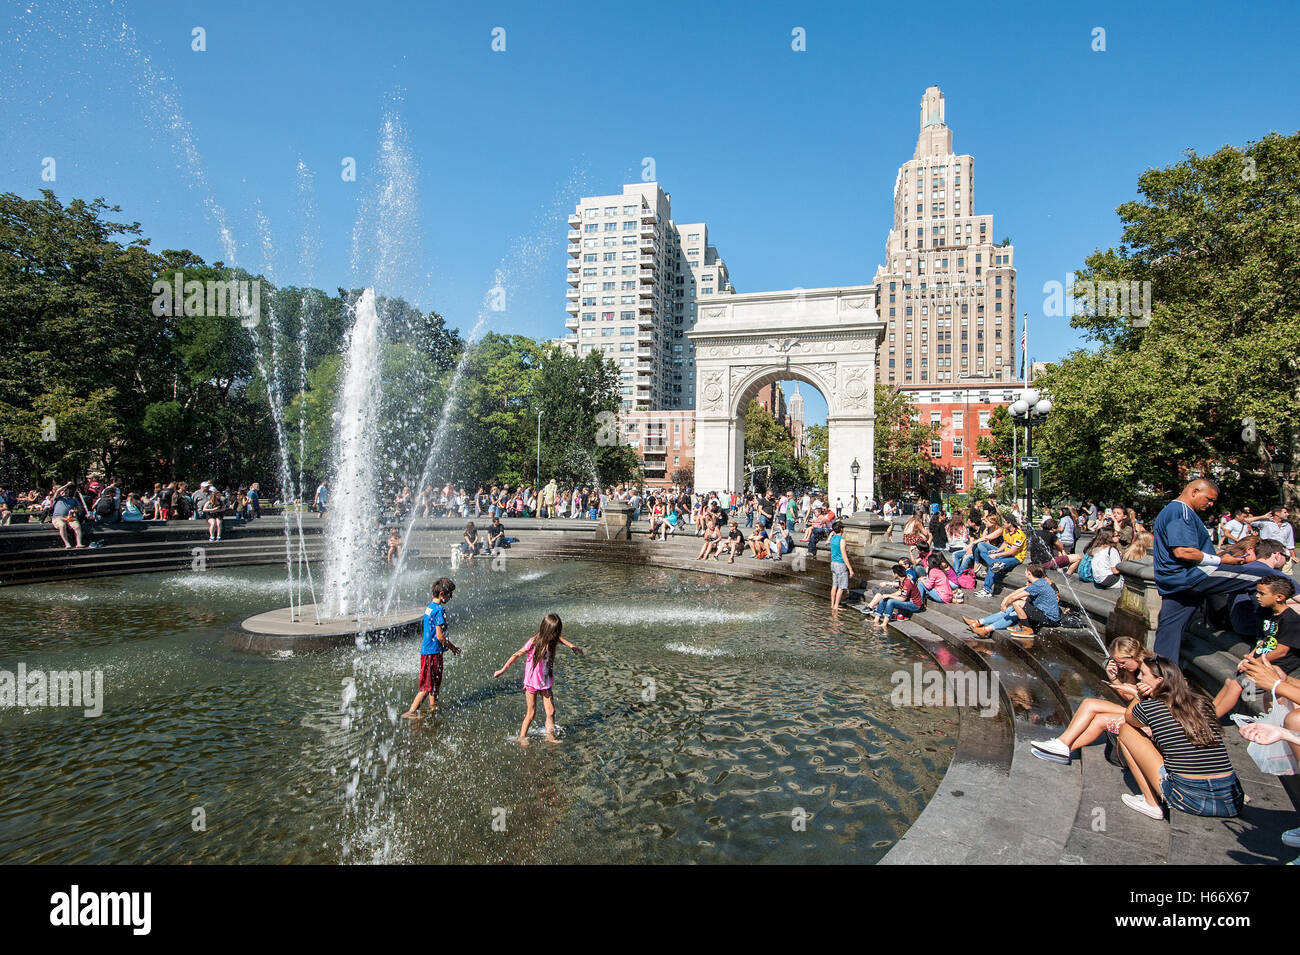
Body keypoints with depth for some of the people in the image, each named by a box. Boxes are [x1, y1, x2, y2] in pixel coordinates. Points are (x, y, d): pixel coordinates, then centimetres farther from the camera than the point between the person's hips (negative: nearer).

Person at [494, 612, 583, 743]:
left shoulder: (552, 640, -6)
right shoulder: (534, 642, -23)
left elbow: (559, 639, 20)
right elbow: (516, 655, -13)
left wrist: (571, 646, 14)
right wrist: (502, 670, -8)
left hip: (546, 682, 5)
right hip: (532, 682, -5)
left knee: (551, 711, 2)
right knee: (531, 713, 5)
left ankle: (550, 737, 16)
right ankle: (522, 737, 23)